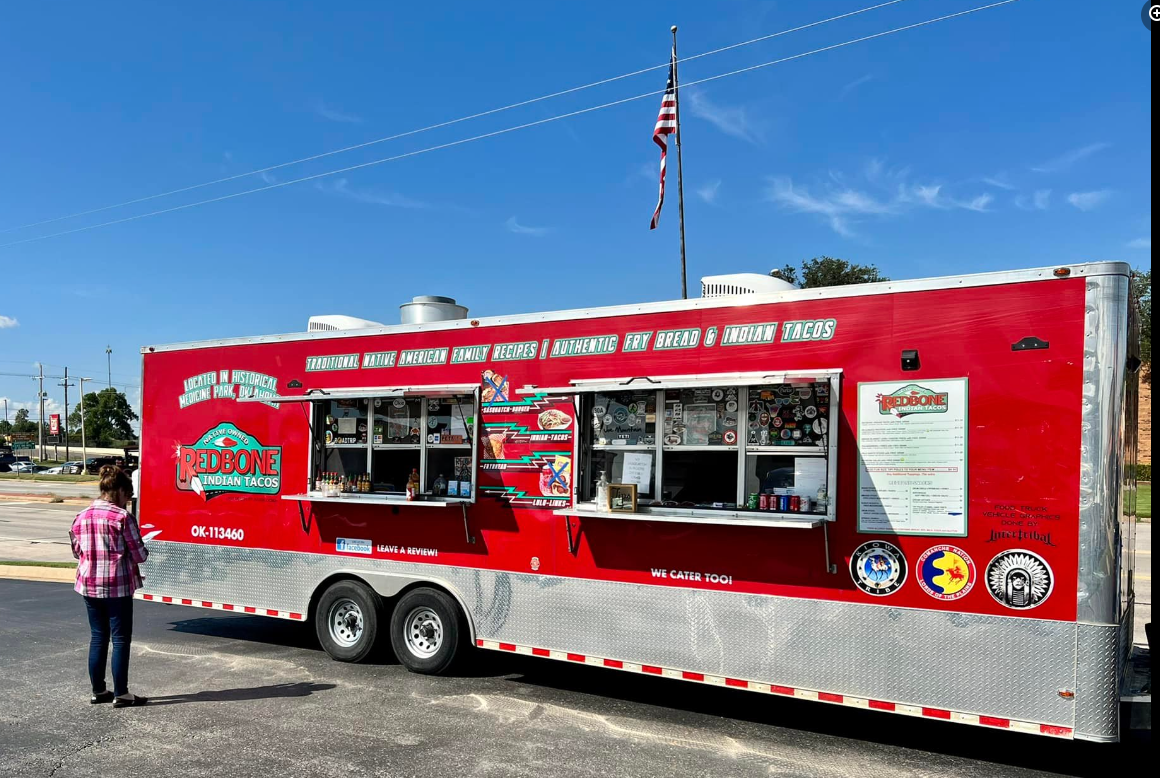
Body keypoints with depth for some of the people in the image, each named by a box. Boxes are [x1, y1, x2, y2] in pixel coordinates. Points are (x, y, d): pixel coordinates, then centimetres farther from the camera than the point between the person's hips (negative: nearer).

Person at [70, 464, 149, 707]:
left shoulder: (81, 517, 4)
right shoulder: (123, 517, -14)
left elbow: (77, 551, 15)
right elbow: (139, 555, -11)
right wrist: (122, 552, 11)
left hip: (89, 585, 6)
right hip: (117, 586, -6)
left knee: (98, 637, 16)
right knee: (120, 639, 2)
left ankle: (98, 691, 23)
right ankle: (121, 694, 6)